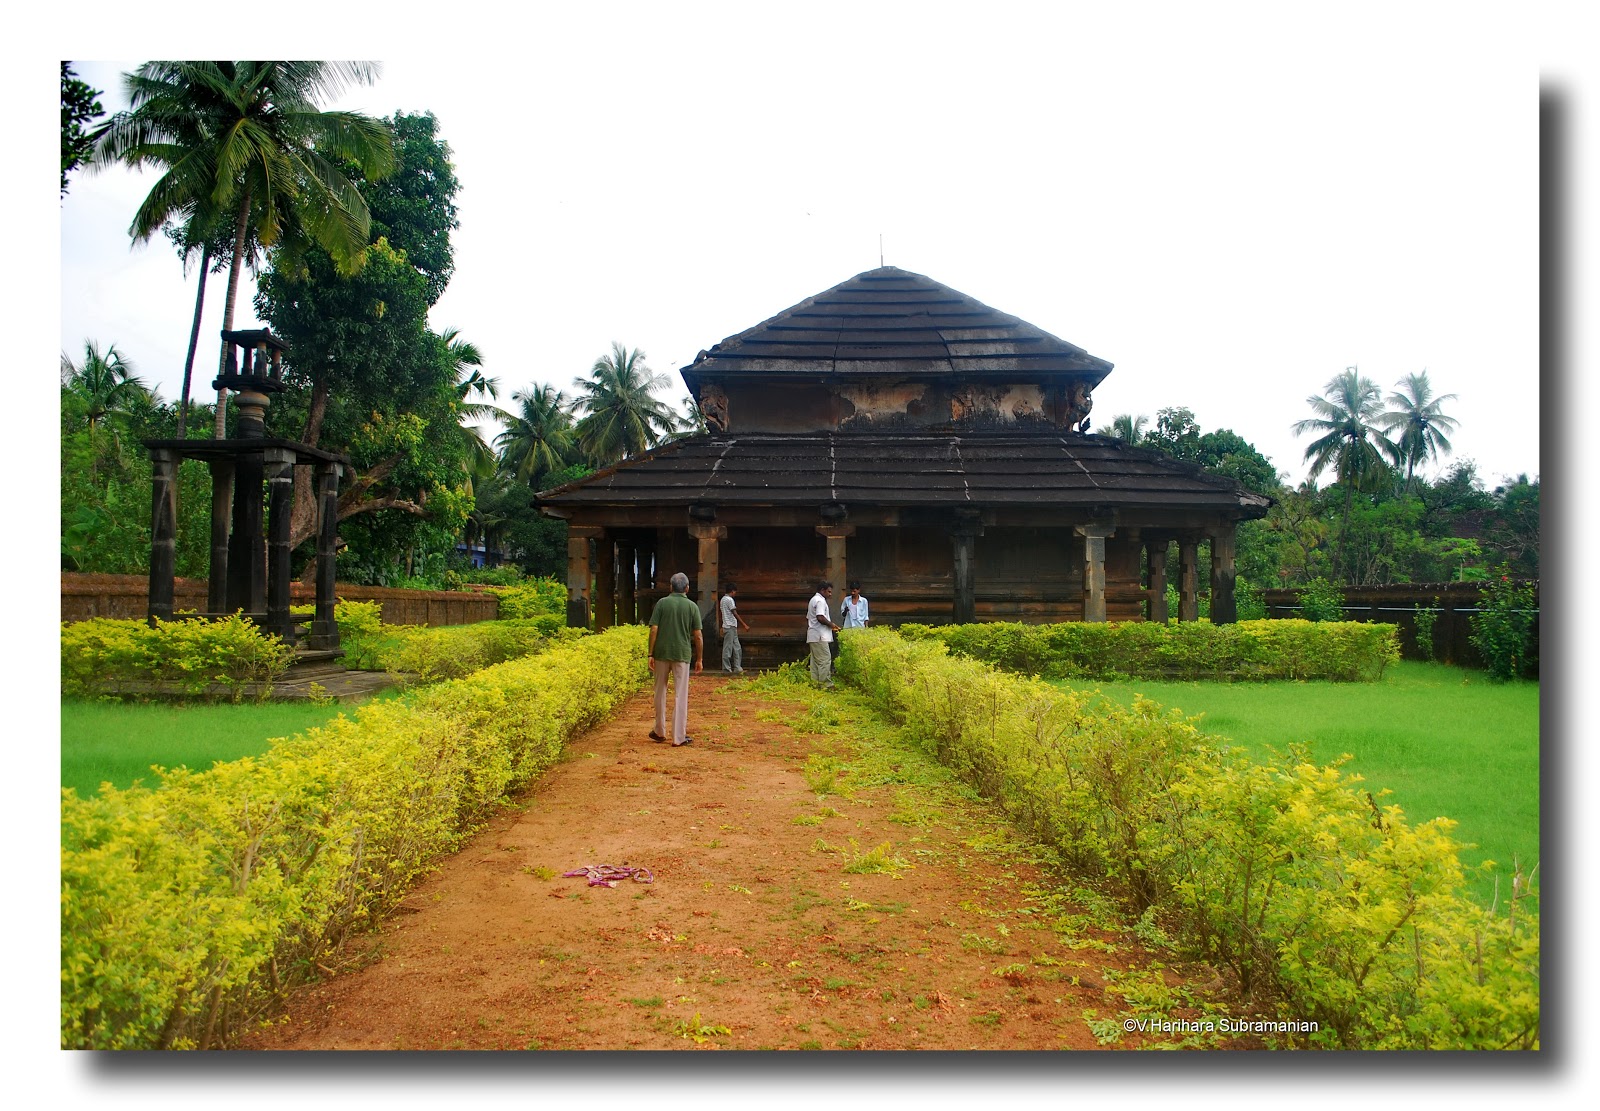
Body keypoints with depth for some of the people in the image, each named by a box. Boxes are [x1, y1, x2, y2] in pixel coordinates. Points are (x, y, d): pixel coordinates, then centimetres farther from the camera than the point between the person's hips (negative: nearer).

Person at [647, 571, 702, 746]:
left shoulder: (662, 603, -1)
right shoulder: (692, 607, 0)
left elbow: (654, 630, -5)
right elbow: (698, 636, -1)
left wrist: (651, 654, 0)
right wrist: (699, 659, 7)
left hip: (662, 653, 1)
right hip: (682, 654, -1)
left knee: (660, 692, 15)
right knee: (680, 695, 2)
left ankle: (660, 732, 24)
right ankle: (679, 737, 2)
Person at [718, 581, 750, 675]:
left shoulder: (723, 599, 15)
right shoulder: (729, 600, -14)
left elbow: (720, 611, 19)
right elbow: (735, 614, -16)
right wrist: (744, 624, -14)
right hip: (730, 627, -10)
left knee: (737, 648, 10)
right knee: (728, 648, -4)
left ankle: (737, 668, 11)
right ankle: (726, 669, 0)